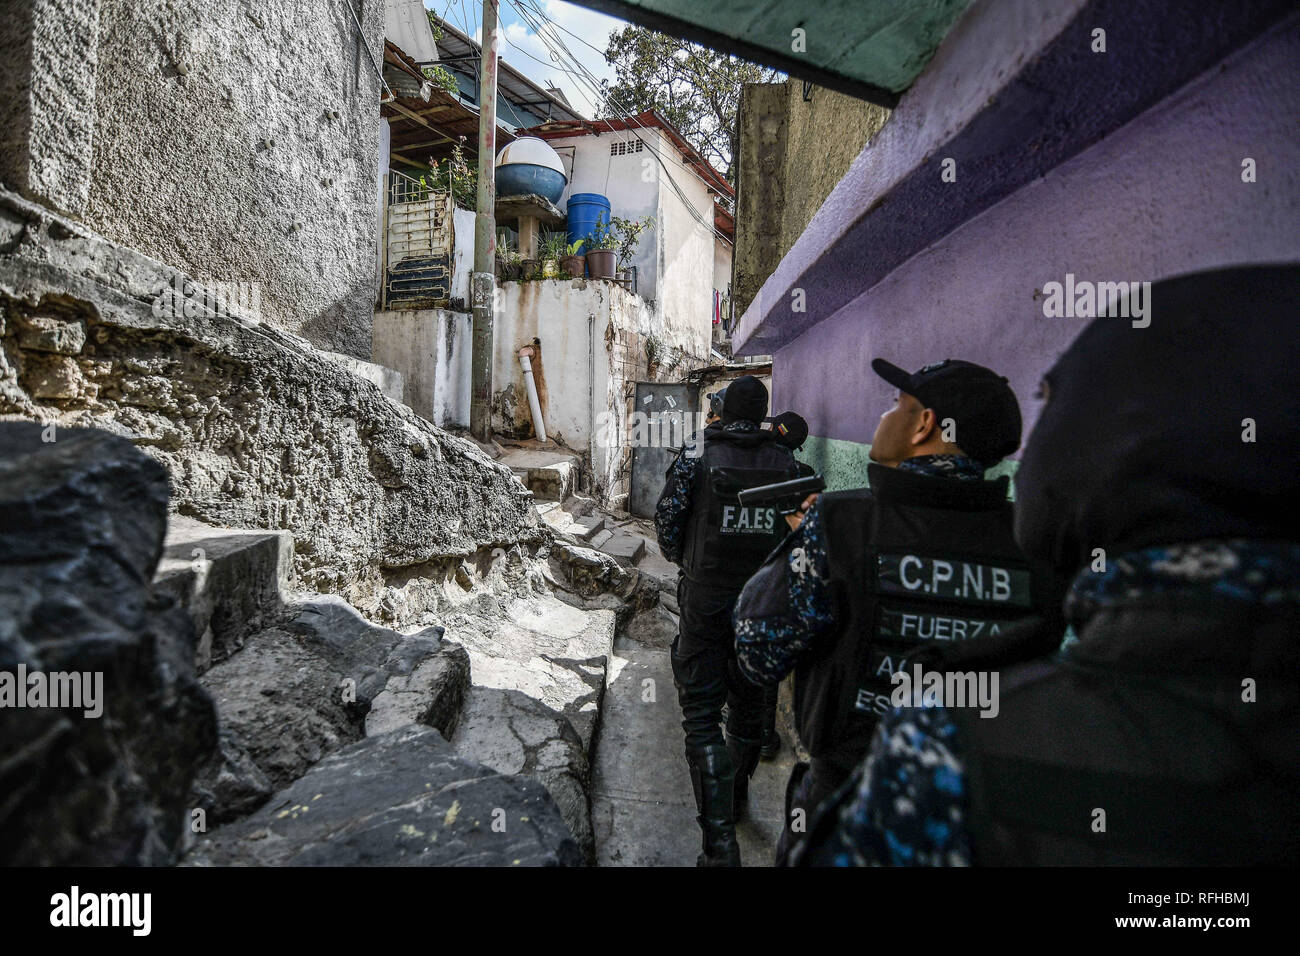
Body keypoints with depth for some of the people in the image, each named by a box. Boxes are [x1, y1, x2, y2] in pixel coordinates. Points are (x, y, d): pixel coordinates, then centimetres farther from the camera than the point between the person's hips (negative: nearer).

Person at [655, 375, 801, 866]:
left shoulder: (696, 456, -8)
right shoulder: (785, 462, -1)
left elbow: (666, 521, -6)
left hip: (706, 599, -3)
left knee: (702, 715, 4)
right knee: (749, 702, 21)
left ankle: (721, 840, 1)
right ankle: (736, 795, 44)